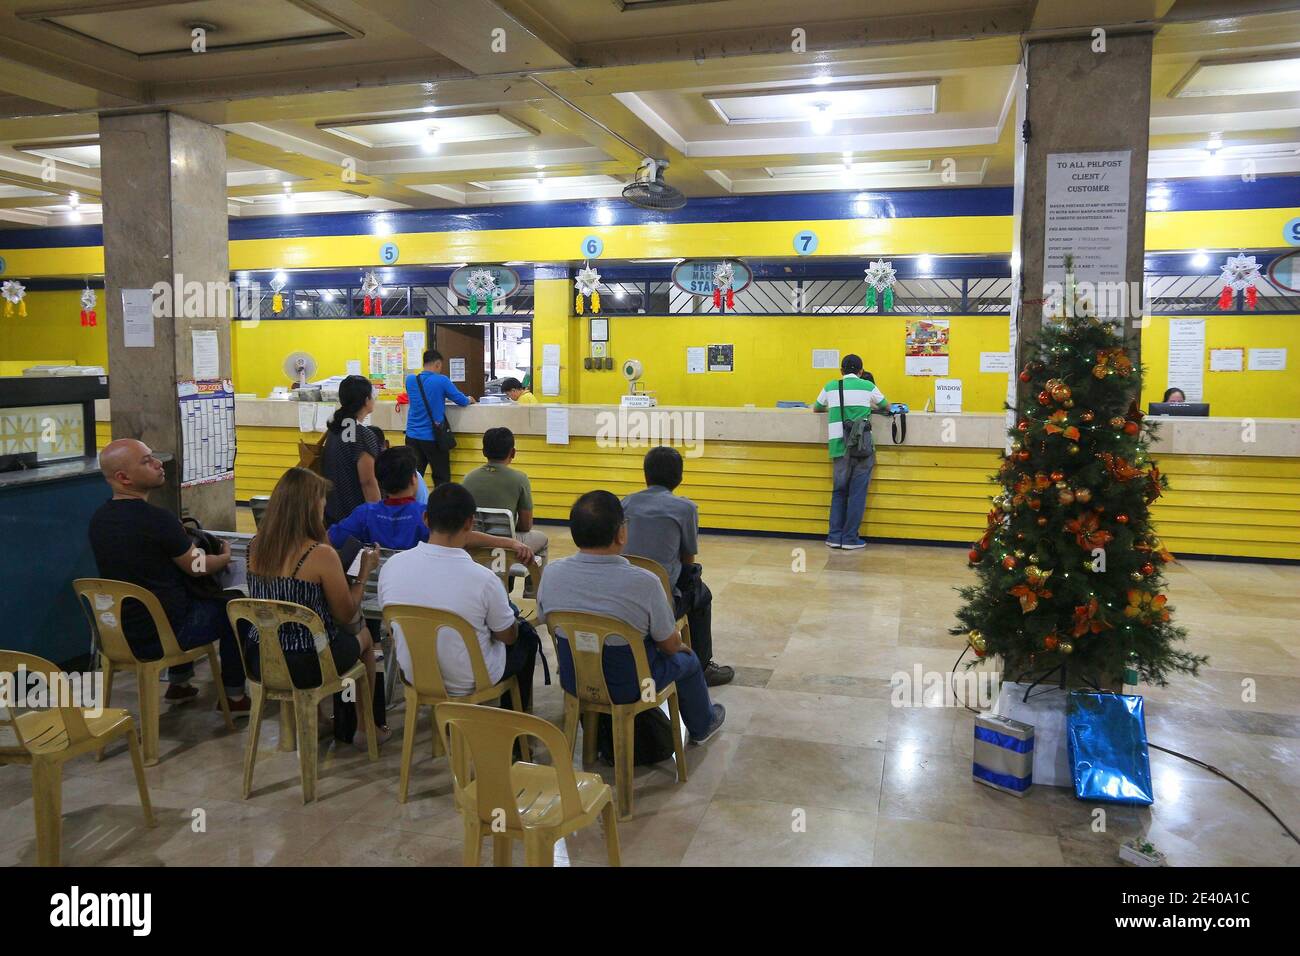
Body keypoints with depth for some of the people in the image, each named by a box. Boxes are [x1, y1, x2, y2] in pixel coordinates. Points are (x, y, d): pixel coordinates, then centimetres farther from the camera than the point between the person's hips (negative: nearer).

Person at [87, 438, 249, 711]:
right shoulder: (156, 519, -25)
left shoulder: (98, 519, -1)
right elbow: (197, 567, -11)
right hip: (157, 639, -8)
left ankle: (178, 684, 40)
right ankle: (234, 696, 22)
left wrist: (179, 537, 15)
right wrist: (225, 556, 9)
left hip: (118, 634, 8)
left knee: (184, 597, 34)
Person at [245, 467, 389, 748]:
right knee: (363, 635, 25)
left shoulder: (256, 546, -3)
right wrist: (364, 572, 2)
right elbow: (346, 616, -10)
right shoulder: (321, 555, -21)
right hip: (305, 666, -5)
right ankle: (365, 728, 38)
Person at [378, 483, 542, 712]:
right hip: (468, 683, -4)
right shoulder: (483, 579, -29)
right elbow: (508, 637, -10)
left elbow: (393, 629, 2)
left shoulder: (391, 566, -17)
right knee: (527, 635, 24)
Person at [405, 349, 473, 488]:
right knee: (441, 479, 7)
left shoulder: (410, 379, 3)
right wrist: (469, 400, 18)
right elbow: (462, 401, -3)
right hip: (433, 438, -4)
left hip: (412, 436, 4)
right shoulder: (441, 380, -10)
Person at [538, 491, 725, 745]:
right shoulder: (644, 583, -29)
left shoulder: (552, 574, -17)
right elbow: (670, 645, -15)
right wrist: (679, 643, 9)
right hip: (628, 687, -4)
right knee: (687, 659, 26)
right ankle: (702, 725, 52)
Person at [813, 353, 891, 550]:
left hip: (839, 446, 2)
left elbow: (816, 408, 27)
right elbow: (886, 408, 22)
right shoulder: (868, 386, 6)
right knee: (857, 492, 4)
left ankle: (835, 537, 11)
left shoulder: (831, 387, 10)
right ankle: (850, 538, 6)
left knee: (839, 491, 13)